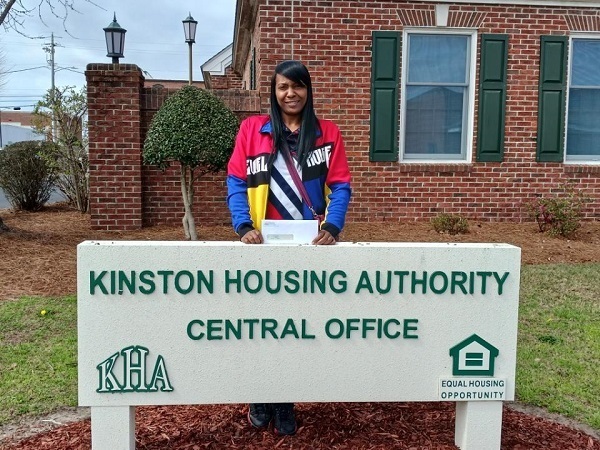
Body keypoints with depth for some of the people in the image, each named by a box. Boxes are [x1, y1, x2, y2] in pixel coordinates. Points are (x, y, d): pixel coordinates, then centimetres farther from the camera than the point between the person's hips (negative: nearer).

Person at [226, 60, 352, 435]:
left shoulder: (328, 133, 8)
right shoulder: (252, 129, 5)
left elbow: (340, 186, 1)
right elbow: (236, 183, 0)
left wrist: (332, 227, -15)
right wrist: (244, 226, -14)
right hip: (265, 243, 0)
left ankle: (284, 402, 22)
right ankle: (261, 398, 25)